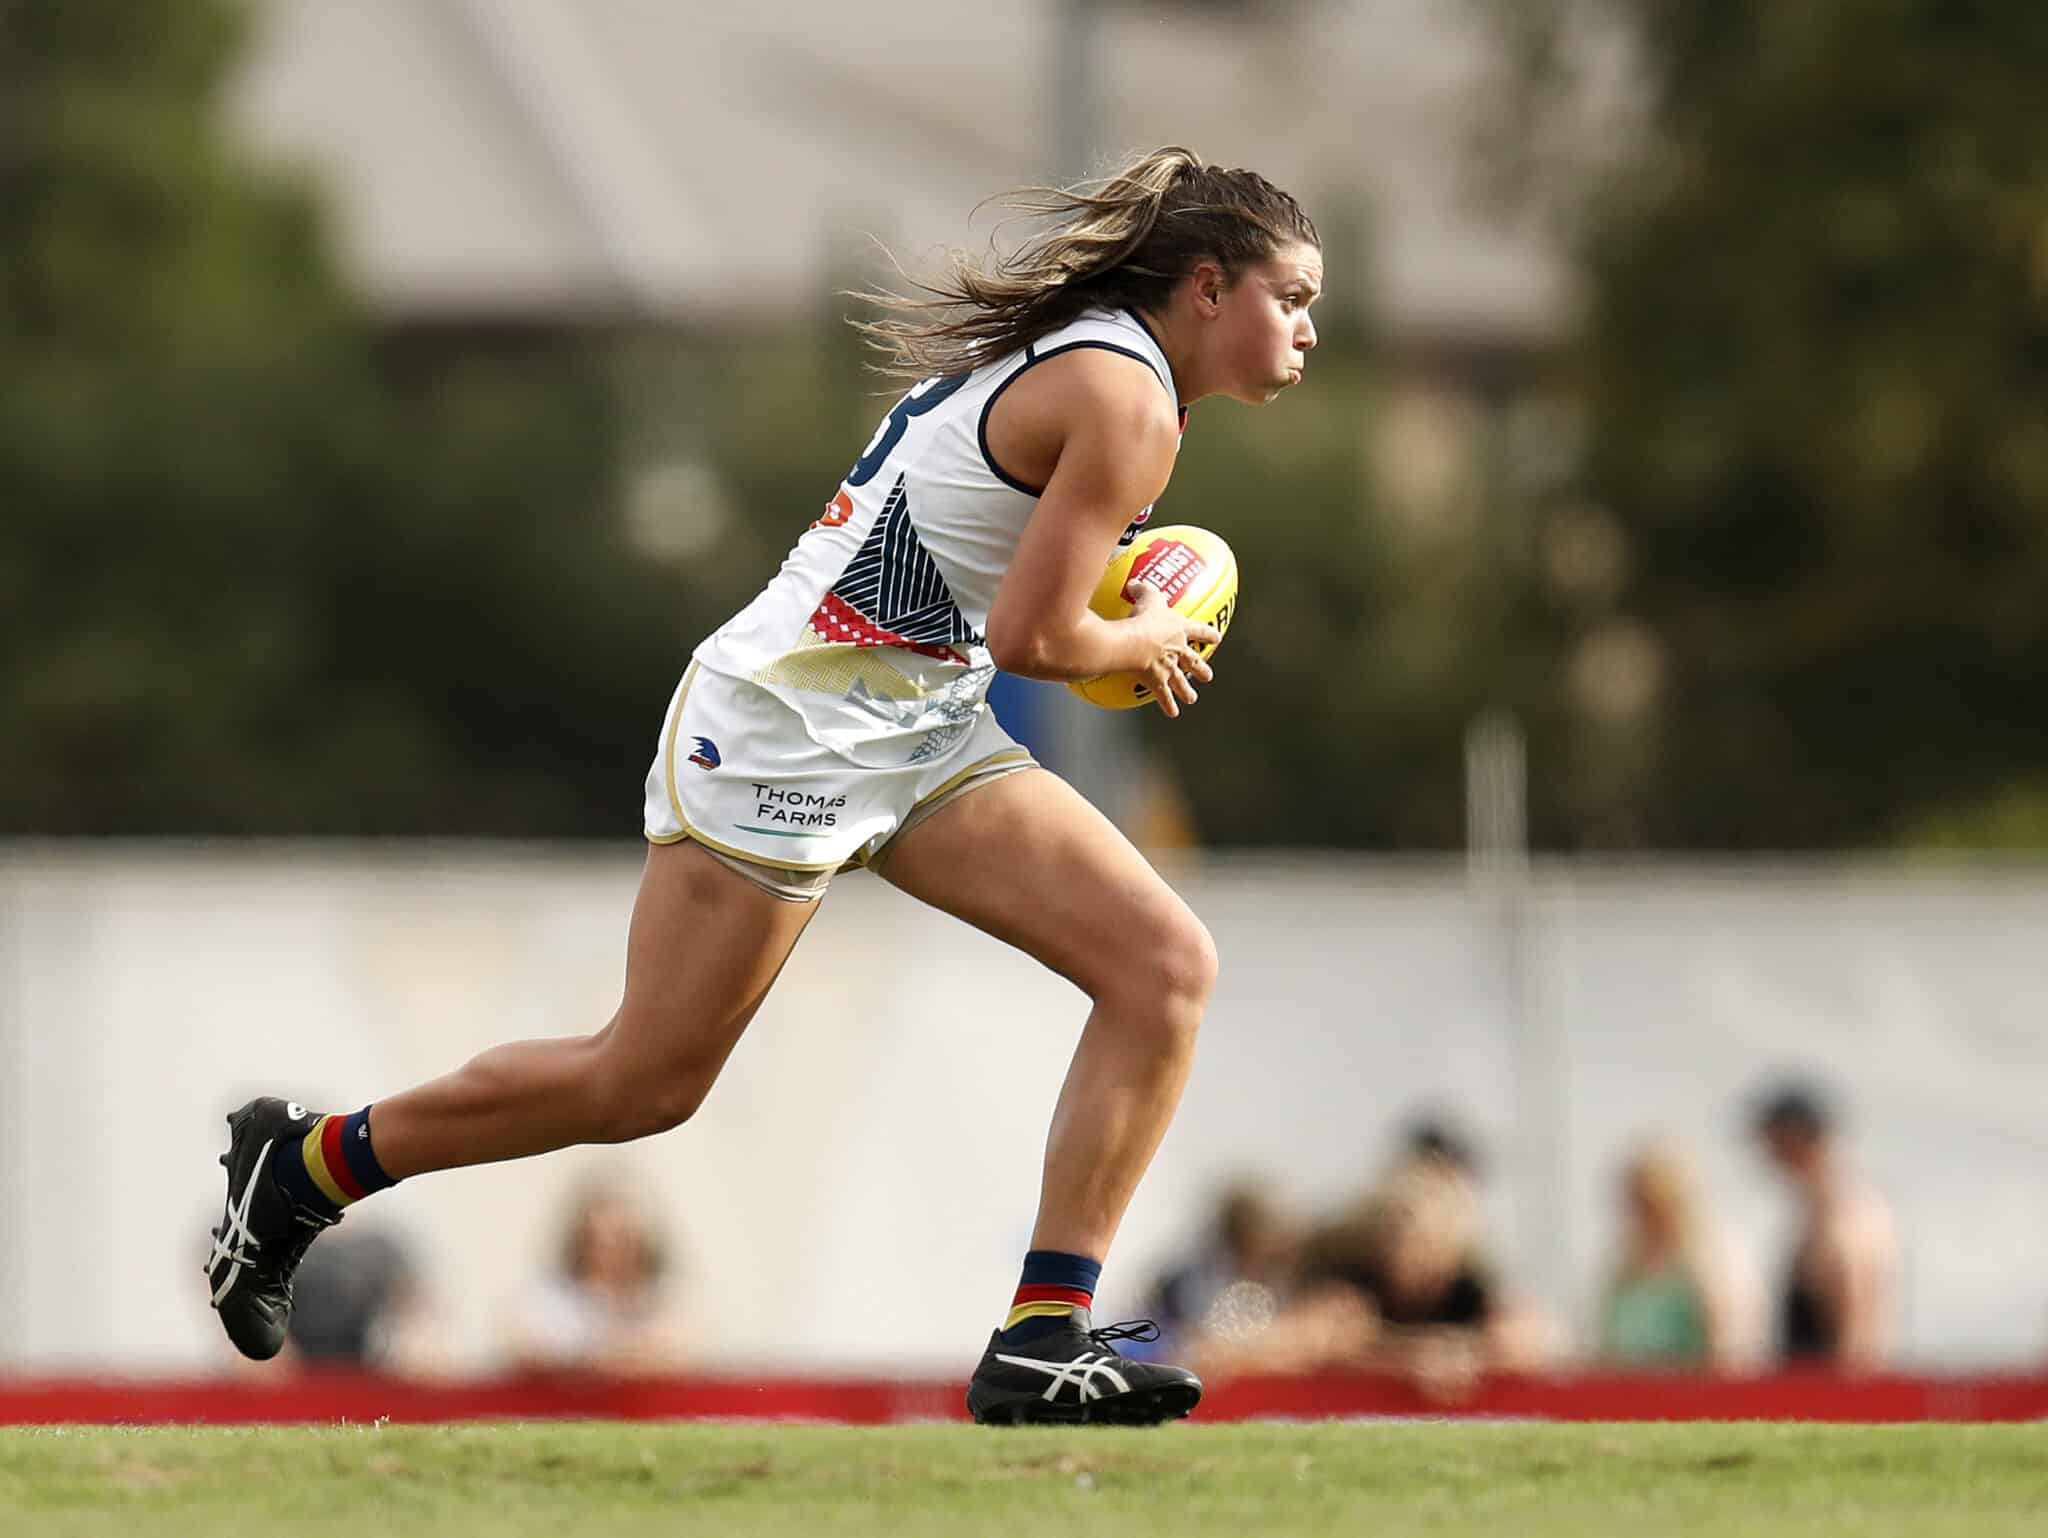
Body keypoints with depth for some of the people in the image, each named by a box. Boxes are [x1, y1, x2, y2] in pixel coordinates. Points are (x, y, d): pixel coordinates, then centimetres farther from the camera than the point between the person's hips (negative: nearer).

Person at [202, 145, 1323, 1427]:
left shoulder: (1054, 356, 14)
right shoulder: (1127, 399, -16)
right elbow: (1031, 637, -20)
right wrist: (1145, 644, 0)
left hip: (919, 733, 10)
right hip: (789, 724, -10)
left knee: (1167, 964, -7)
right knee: (646, 1084, -1)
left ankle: (1046, 1341, -9)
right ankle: (308, 1164, 20)